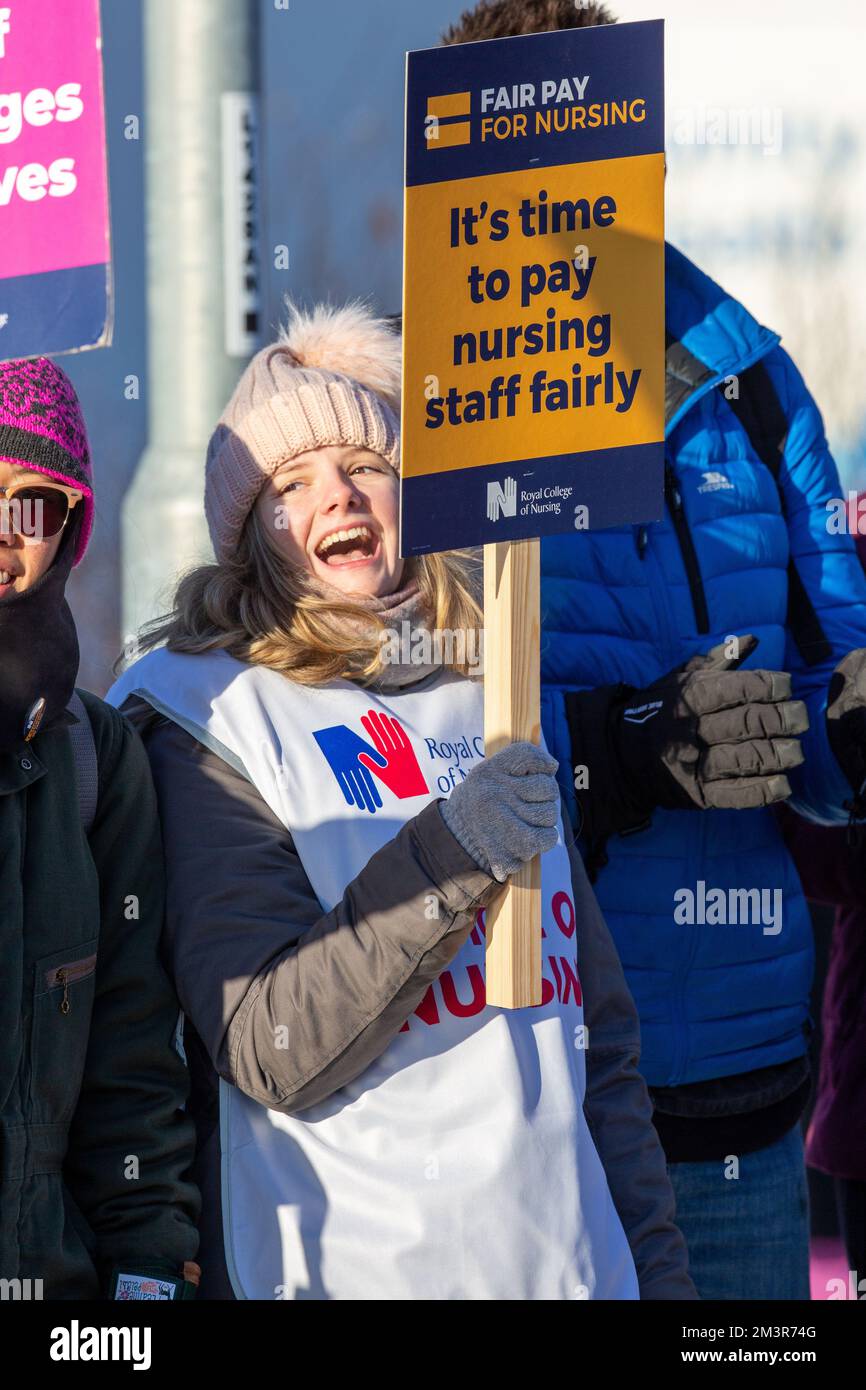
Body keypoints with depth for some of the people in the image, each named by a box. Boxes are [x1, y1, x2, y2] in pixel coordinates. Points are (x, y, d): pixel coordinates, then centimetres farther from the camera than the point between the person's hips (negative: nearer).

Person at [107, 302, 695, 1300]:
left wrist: (656, 1265, 13)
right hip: (346, 1271, -5)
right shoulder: (205, 721, -5)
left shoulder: (488, 703, 14)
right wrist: (446, 860, -23)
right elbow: (269, 1052, -15)